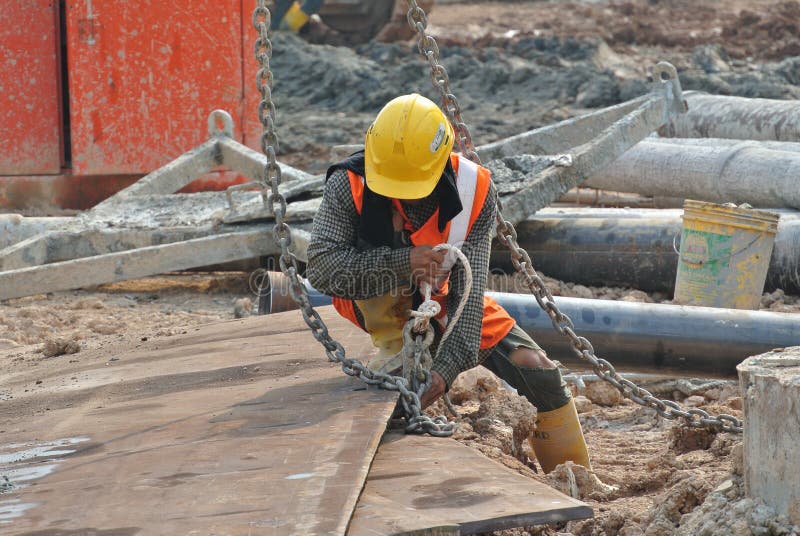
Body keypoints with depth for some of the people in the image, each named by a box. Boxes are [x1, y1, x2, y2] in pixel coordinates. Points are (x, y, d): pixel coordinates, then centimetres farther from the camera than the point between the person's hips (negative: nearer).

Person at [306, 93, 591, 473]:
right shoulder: (349, 185, -30)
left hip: (444, 300, 2)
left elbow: (468, 291, -29)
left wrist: (447, 367, -42)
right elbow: (320, 267, -36)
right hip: (378, 305, -2)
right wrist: (403, 262, -47)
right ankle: (395, 352, -20)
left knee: (540, 375, -4)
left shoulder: (475, 193, -26)